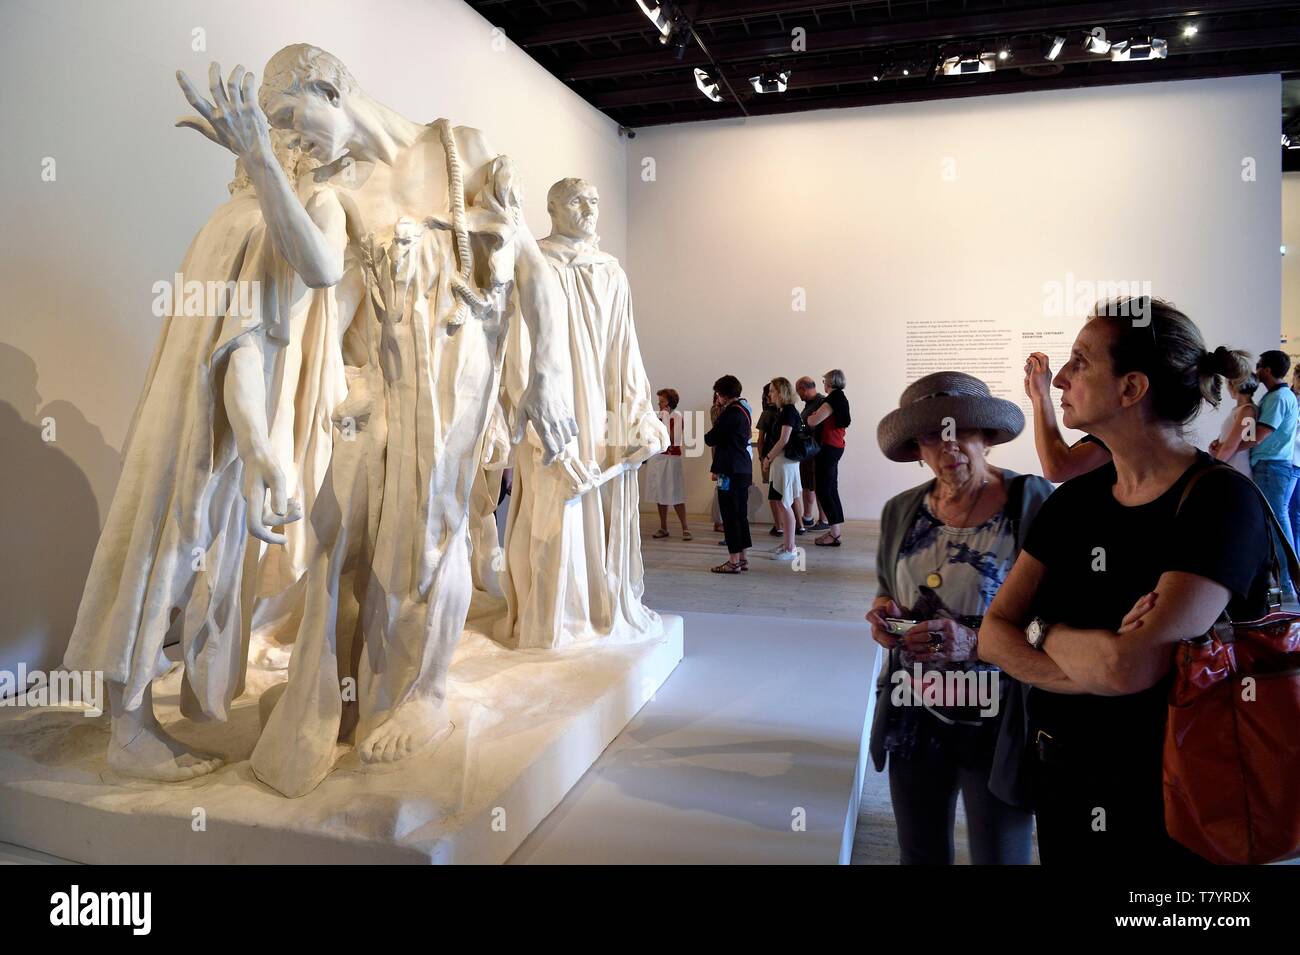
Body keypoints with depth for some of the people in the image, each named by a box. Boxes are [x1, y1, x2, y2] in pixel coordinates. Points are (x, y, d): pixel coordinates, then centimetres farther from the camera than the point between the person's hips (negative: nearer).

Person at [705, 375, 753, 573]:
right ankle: (742, 558, 20)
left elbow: (711, 439, -14)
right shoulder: (744, 410, 13)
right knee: (740, 514, 14)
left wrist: (707, 436, 7)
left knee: (730, 515, -4)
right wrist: (721, 411, 11)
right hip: (744, 469, 10)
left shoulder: (731, 412, -16)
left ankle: (733, 561, 1)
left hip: (730, 471, -10)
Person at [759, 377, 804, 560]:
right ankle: (787, 543, 21)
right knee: (778, 502, 13)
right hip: (778, 461, 10)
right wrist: (768, 458, 6)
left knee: (785, 504, -6)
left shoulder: (789, 411, -12)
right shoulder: (780, 412, 16)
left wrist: (768, 457, -11)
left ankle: (790, 548, 0)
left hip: (786, 461, -9)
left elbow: (784, 440, -18)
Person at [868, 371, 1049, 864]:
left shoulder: (1034, 503, -14)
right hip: (915, 716, 5)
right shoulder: (900, 511, 2)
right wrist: (884, 612, -7)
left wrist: (978, 642, -27)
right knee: (919, 854, 20)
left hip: (997, 721, -4)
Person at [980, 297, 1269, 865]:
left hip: (1157, 799, -5)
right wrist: (1089, 671, -22)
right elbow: (993, 634, -5)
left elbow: (1129, 668, -30)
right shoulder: (1075, 499, 0)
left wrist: (1042, 630, -11)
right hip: (1054, 774, 5)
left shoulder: (1220, 501, -19)